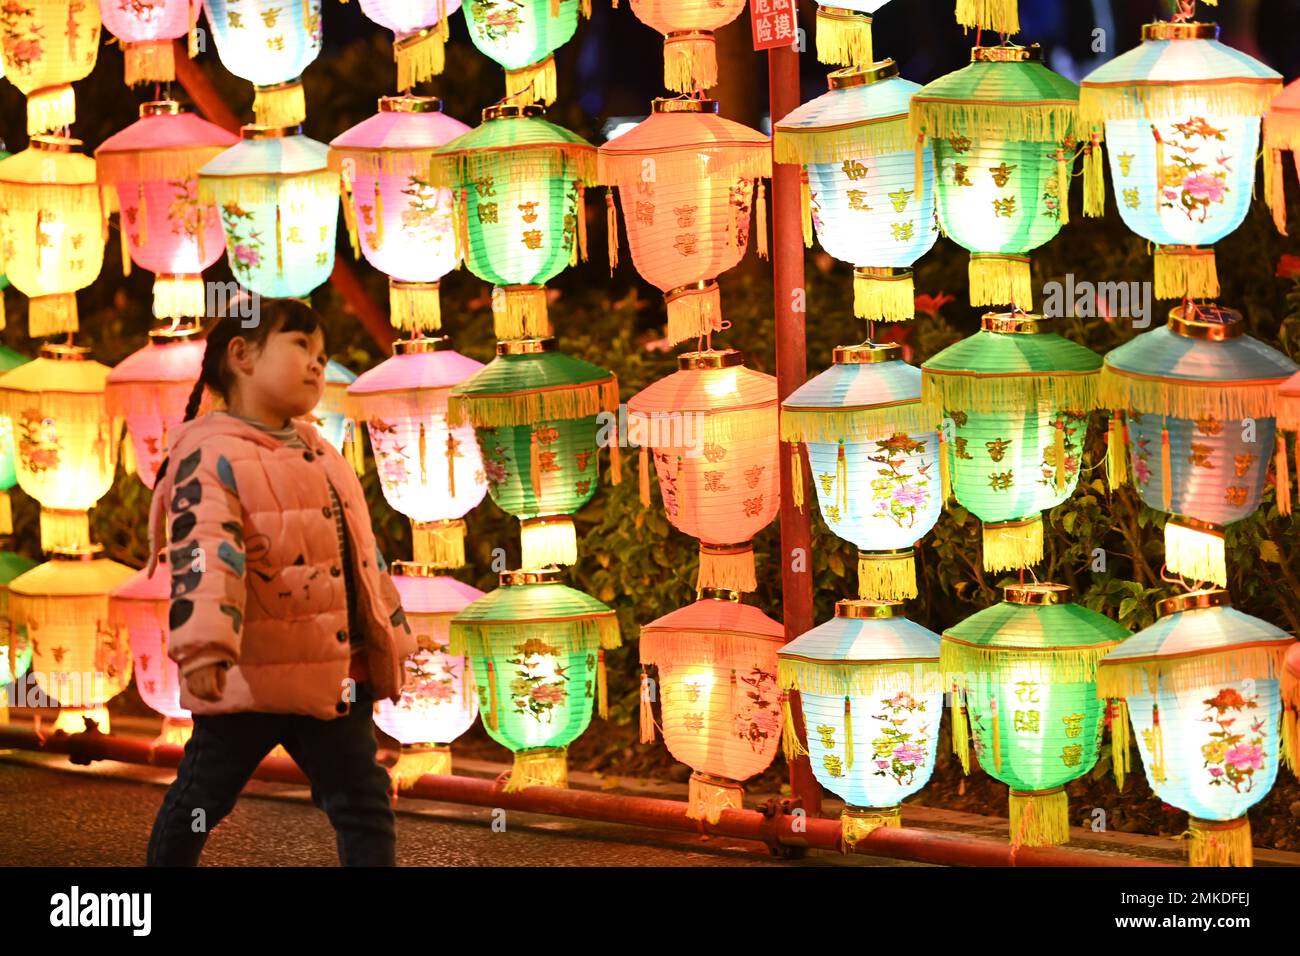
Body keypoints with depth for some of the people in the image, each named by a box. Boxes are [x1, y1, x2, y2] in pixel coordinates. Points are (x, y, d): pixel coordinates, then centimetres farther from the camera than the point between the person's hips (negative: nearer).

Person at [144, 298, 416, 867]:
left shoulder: (319, 454, 14)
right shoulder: (211, 456, -13)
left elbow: (362, 553, 22)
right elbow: (205, 554, -28)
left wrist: (390, 639, 23)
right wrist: (204, 644, -40)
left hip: (331, 676, 7)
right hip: (244, 676, -7)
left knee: (364, 802, 6)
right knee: (201, 800, 7)